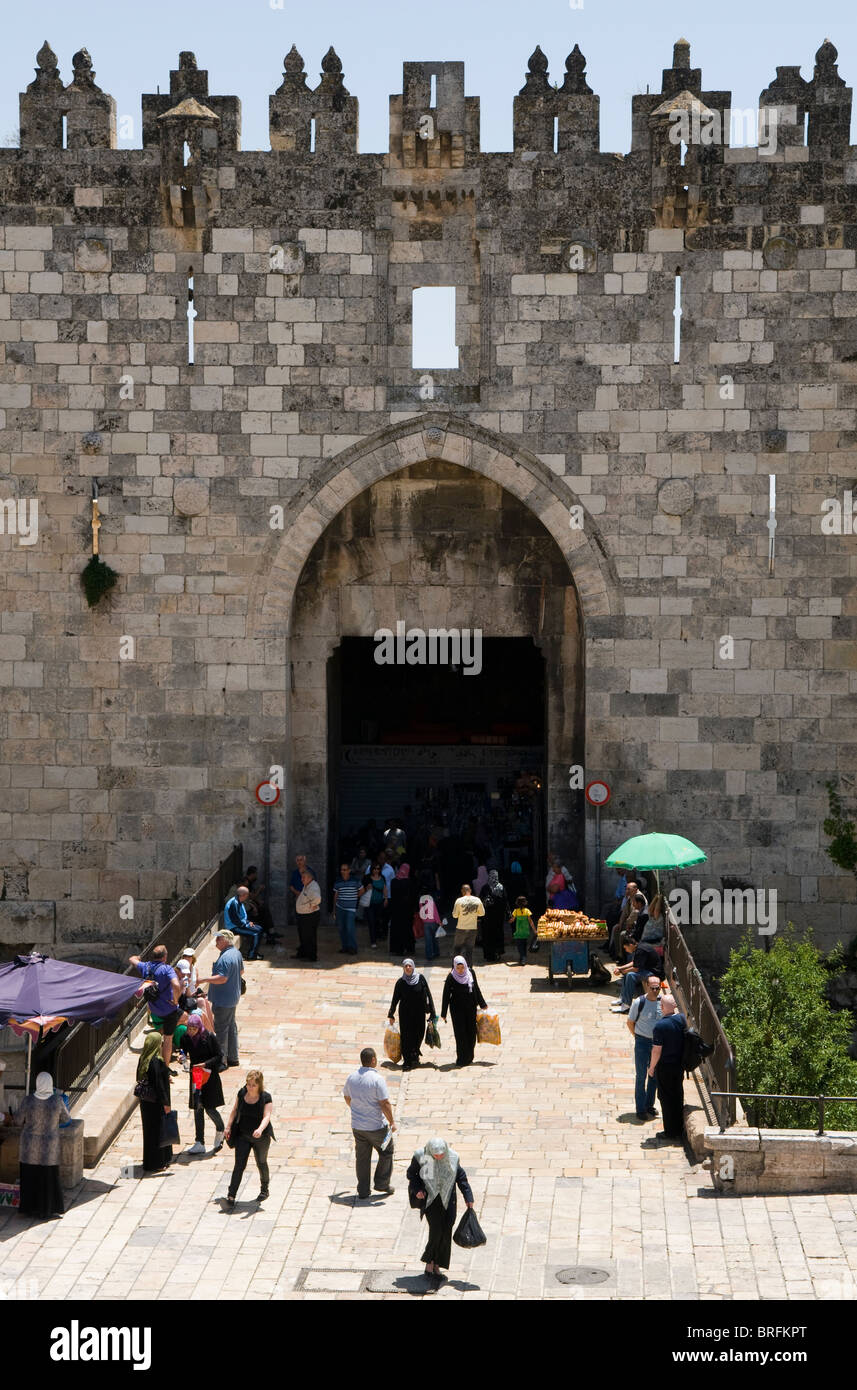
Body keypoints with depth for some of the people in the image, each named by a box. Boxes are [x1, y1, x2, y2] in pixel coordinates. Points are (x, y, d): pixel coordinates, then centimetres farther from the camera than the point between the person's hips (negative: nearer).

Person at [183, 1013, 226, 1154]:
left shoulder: (209, 1037, -13)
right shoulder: (186, 1038, -1)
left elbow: (218, 1056, -9)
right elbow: (185, 1054, 11)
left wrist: (205, 1064, -22)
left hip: (210, 1076, -4)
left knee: (209, 1108, -6)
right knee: (197, 1109, 6)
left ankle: (220, 1129, 25)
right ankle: (199, 1143, 12)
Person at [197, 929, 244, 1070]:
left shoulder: (225, 958, -25)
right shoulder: (236, 953, 7)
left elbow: (222, 978, -29)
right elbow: (241, 971, 18)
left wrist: (205, 980, -22)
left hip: (223, 1000, -10)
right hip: (233, 997, 10)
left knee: (221, 1029, -4)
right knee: (231, 1027, 18)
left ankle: (221, 1061, 0)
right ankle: (233, 1058, 26)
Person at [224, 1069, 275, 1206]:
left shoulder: (266, 1098, -16)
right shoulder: (242, 1093, -5)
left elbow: (267, 1116, -27)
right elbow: (234, 1110, 7)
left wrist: (260, 1129, -44)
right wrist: (228, 1126, 3)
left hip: (261, 1138, -2)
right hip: (242, 1135, 2)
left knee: (261, 1163, 16)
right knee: (239, 1165, -6)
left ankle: (264, 1189, 39)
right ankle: (231, 1196, -8)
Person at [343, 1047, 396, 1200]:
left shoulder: (352, 1077, -1)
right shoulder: (377, 1079, -20)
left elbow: (347, 1097, 14)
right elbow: (385, 1104, -20)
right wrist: (392, 1122, -9)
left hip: (357, 1126, 5)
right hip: (376, 1127, -5)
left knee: (362, 1158, 13)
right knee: (386, 1152, 17)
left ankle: (363, 1192, 17)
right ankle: (381, 1184, 21)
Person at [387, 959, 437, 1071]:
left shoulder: (421, 978, -3)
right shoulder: (400, 982, -3)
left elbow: (428, 995, -1)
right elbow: (395, 999, 3)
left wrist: (431, 1011, -5)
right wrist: (391, 1015, 4)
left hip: (419, 1012, 1)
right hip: (405, 1013, -1)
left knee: (419, 1035, 7)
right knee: (406, 1036, -3)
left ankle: (414, 1055, 33)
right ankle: (407, 1062, 2)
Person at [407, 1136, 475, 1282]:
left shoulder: (452, 1158, -7)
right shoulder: (421, 1157, -12)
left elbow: (460, 1177, 5)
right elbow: (411, 1173, 3)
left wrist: (468, 1197, 4)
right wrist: (417, 1189, -12)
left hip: (447, 1199, 3)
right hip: (429, 1198, -3)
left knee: (445, 1232, -2)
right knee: (436, 1229, -15)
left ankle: (436, 1265, 10)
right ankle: (429, 1262, 3)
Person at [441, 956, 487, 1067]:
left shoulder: (470, 973, -1)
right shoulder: (451, 977, -10)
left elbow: (476, 989, 11)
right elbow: (446, 995, -8)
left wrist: (482, 1004, 16)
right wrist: (444, 1013, -7)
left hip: (470, 1008, 3)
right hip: (457, 1009, -3)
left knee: (471, 1033, 4)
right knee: (460, 1033, -5)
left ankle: (469, 1057, 16)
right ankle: (462, 1059, -2)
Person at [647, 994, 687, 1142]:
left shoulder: (660, 1026, -24)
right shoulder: (682, 1019, -6)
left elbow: (657, 1050, -19)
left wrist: (651, 1067, -8)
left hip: (665, 1066, -6)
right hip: (680, 1064, 6)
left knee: (666, 1098, 6)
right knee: (678, 1096, 18)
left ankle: (670, 1132, 13)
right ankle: (679, 1130, 28)